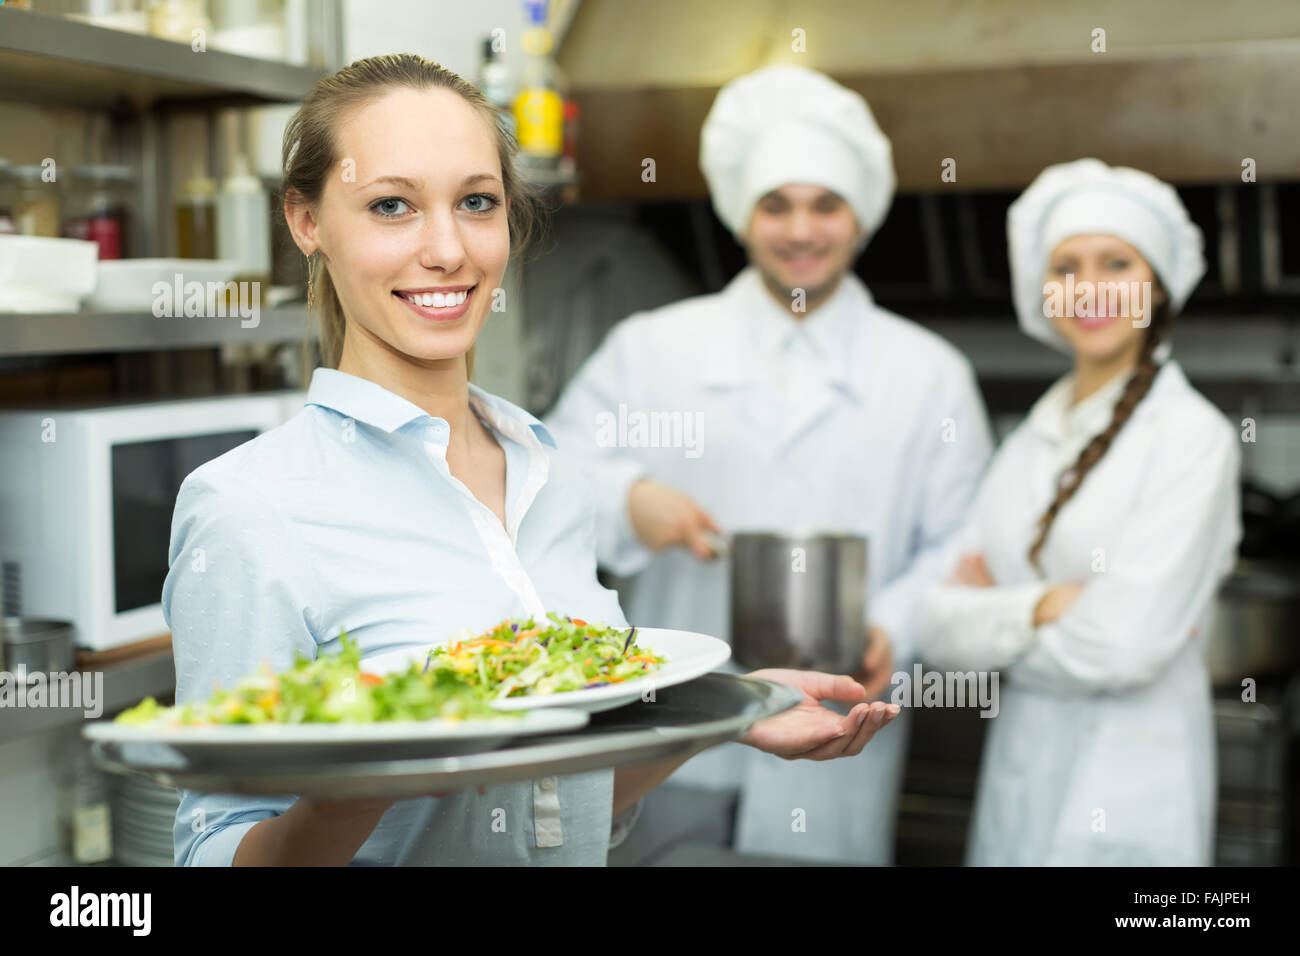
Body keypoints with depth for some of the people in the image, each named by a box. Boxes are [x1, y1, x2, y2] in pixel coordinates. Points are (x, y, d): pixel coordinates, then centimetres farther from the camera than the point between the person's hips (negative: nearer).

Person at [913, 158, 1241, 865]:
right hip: (1015, 781, 6)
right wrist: (1038, 608, -17)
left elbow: (1121, 644, -19)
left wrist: (988, 627, -5)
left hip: (1125, 801, -5)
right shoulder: (1028, 444, 8)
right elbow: (936, 622, -1)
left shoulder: (1192, 437, -10)